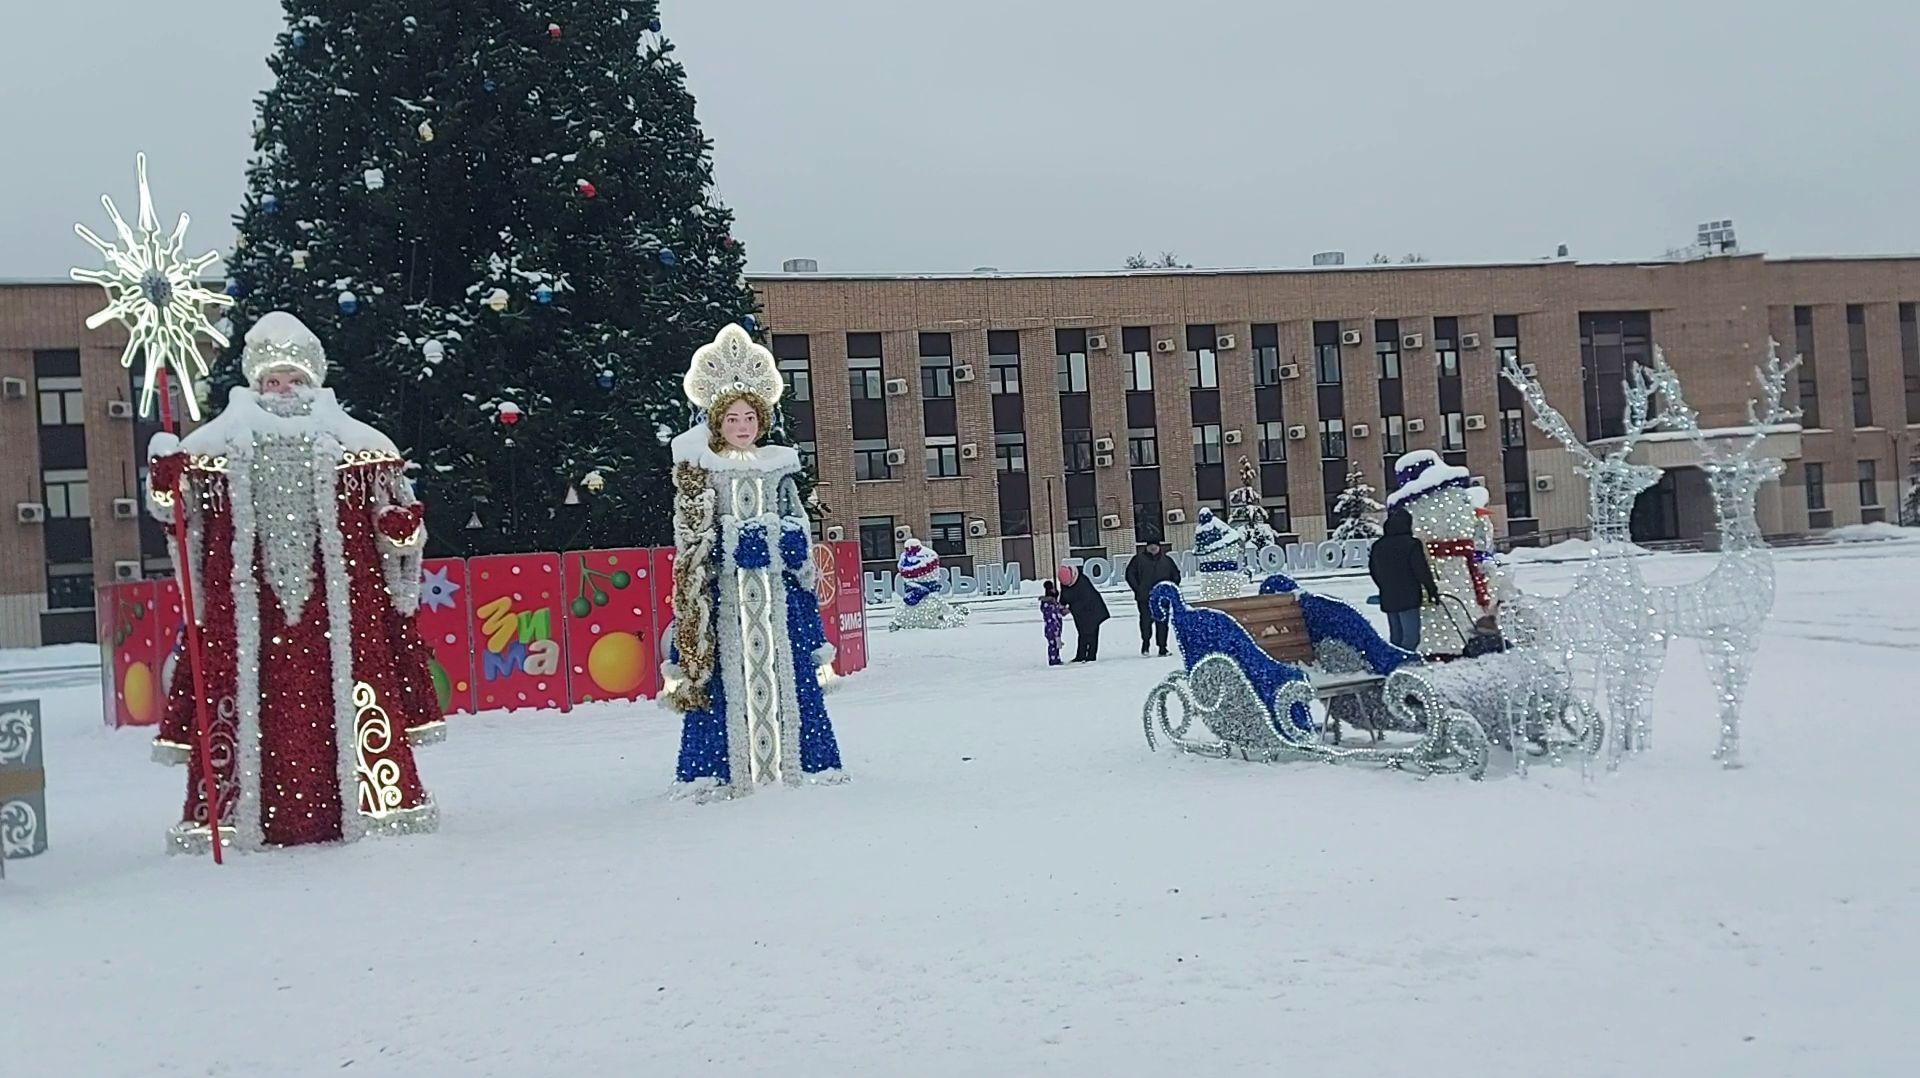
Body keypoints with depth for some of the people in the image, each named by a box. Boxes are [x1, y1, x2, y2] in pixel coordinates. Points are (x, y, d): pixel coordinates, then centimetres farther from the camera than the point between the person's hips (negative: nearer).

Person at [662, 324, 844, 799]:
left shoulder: (778, 465, 12)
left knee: (787, 669, 3)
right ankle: (722, 771, 0)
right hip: (723, 582, -2)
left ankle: (800, 763, 10)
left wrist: (804, 575, 10)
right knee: (724, 672, -5)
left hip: (775, 583, 3)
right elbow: (690, 531, 1)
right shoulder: (698, 467, 4)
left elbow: (798, 524, 15)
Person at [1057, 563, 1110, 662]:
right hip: (1079, 612, 7)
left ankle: (1091, 656, -3)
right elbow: (1063, 598, 7)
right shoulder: (1064, 583, -7)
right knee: (1081, 633, 9)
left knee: (1090, 633, -6)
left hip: (1091, 609, -7)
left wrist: (1070, 609, -28)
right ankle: (1080, 656, 12)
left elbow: (1085, 600, -29)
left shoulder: (1082, 581, -29)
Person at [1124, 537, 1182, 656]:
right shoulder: (1139, 559, 4)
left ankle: (1162, 647, 7)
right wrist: (1138, 589, -4)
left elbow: (1176, 576, 19)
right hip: (1144, 598, -2)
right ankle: (1146, 641, 10)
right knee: (1146, 619, -10)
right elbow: (1130, 574, 4)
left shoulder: (1167, 560, 12)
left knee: (1162, 622, 1)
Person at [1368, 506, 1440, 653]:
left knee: (1395, 637, 15)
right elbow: (1422, 570, -12)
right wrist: (1432, 591, 0)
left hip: (1388, 599, 7)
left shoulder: (1378, 546, 8)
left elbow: (1373, 571, 15)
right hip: (1408, 598, -7)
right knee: (1411, 636, -7)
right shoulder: (1411, 544, -12)